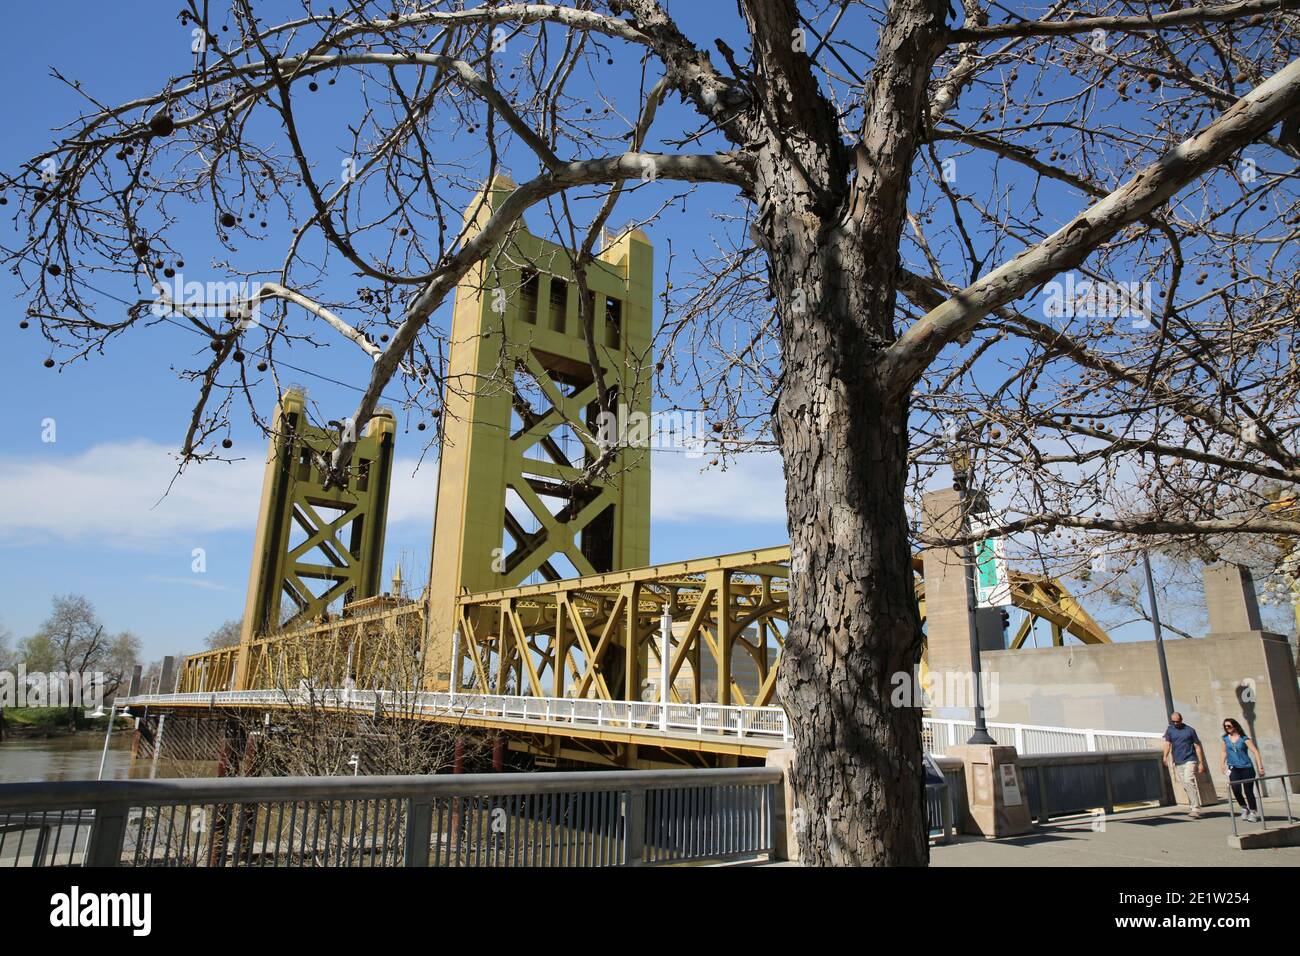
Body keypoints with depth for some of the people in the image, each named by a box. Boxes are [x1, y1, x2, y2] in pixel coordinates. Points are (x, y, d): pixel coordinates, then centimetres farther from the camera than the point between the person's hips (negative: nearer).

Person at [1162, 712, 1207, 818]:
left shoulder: (1190, 730, 2)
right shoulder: (1170, 730, 8)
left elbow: (1197, 747, 4)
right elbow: (1167, 743, -4)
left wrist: (1201, 763, -1)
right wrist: (1165, 757, -19)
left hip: (1190, 760, -4)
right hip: (1178, 762, 4)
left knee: (1189, 781, -18)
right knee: (1185, 785, 7)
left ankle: (1195, 809, -20)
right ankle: (1192, 806, 20)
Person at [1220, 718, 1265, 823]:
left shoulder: (1244, 739, -5)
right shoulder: (1225, 738, 6)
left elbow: (1255, 752, -8)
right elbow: (1224, 752, 18)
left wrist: (1260, 767, -15)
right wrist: (1223, 764, 13)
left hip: (1247, 768, -2)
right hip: (1233, 768, 2)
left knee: (1248, 791, -1)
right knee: (1236, 789, -16)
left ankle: (1253, 812, 21)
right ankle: (1244, 808, 8)